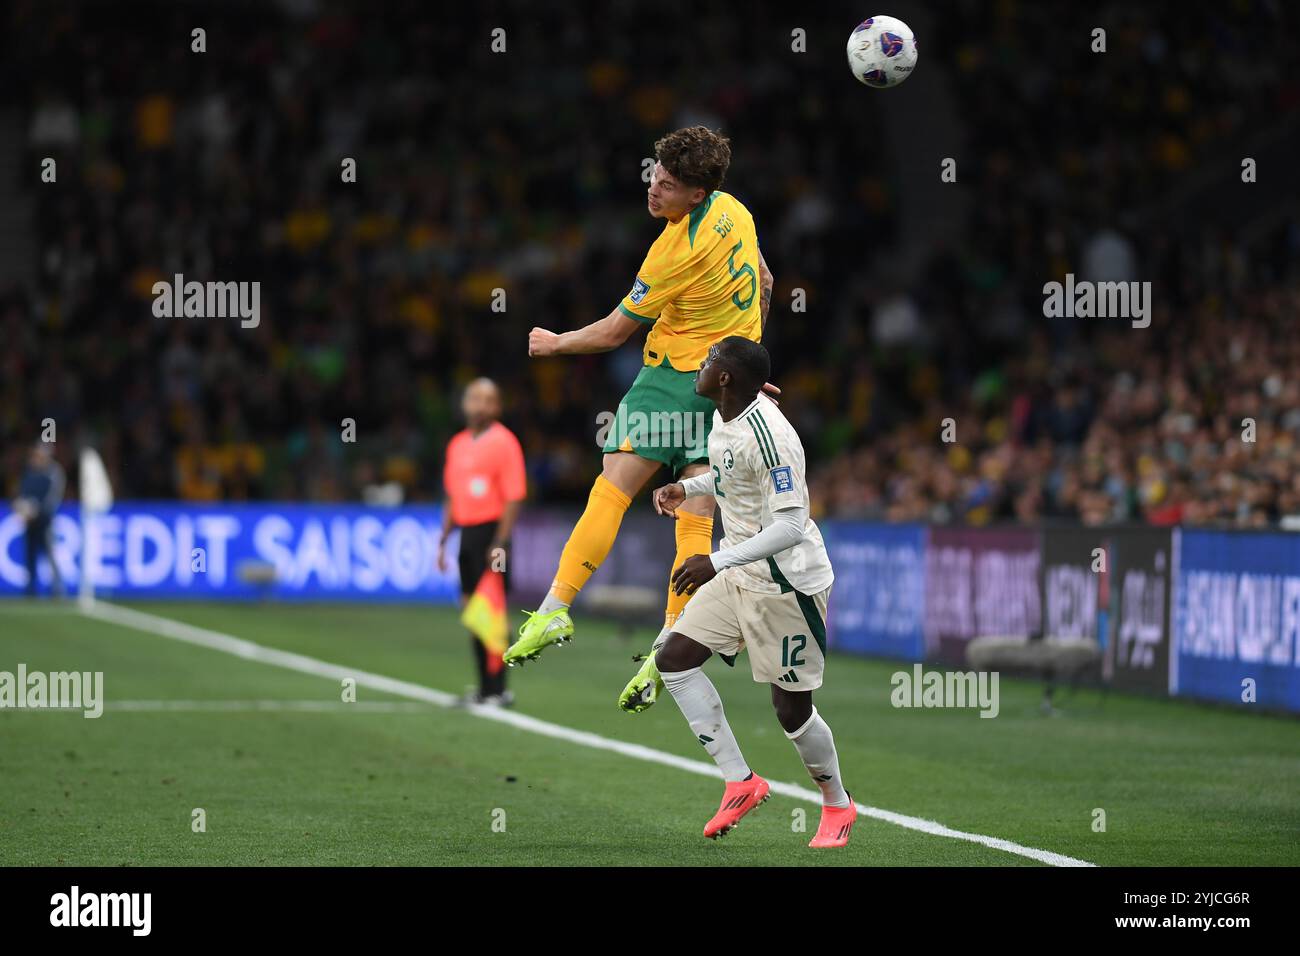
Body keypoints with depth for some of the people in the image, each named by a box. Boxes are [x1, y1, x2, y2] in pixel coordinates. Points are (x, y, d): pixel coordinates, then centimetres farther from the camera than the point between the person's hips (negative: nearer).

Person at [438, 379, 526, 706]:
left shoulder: (503, 442, -8)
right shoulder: (458, 444, 15)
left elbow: (514, 497, -13)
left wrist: (499, 544, -19)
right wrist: (444, 540, 17)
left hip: (490, 532, -8)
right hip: (466, 532, 8)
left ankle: (498, 689, -5)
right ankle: (484, 688, 15)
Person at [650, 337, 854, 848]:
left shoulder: (769, 436, -26)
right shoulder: (726, 419, 4)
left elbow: (790, 526, -29)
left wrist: (717, 562, -31)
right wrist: (687, 488, 12)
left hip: (786, 583, -10)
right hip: (740, 575, 10)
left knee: (791, 709, -2)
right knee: (674, 658, 2)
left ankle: (837, 804, 23)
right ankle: (740, 781, 7)